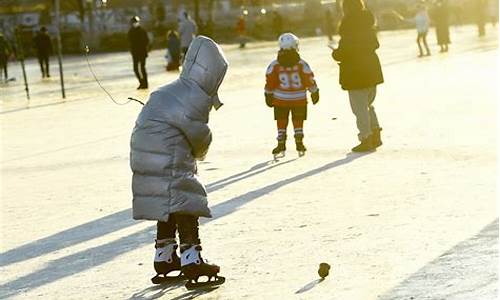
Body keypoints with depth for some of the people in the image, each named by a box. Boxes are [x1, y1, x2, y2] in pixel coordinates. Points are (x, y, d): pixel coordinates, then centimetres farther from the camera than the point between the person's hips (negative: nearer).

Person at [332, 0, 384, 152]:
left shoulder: (349, 24, -17)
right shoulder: (367, 23, 7)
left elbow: (345, 50, -22)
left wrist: (336, 54, 0)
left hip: (355, 71, -8)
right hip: (371, 69, 8)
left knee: (359, 107, 0)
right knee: (367, 104, 21)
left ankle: (366, 139, 2)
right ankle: (375, 135, 19)